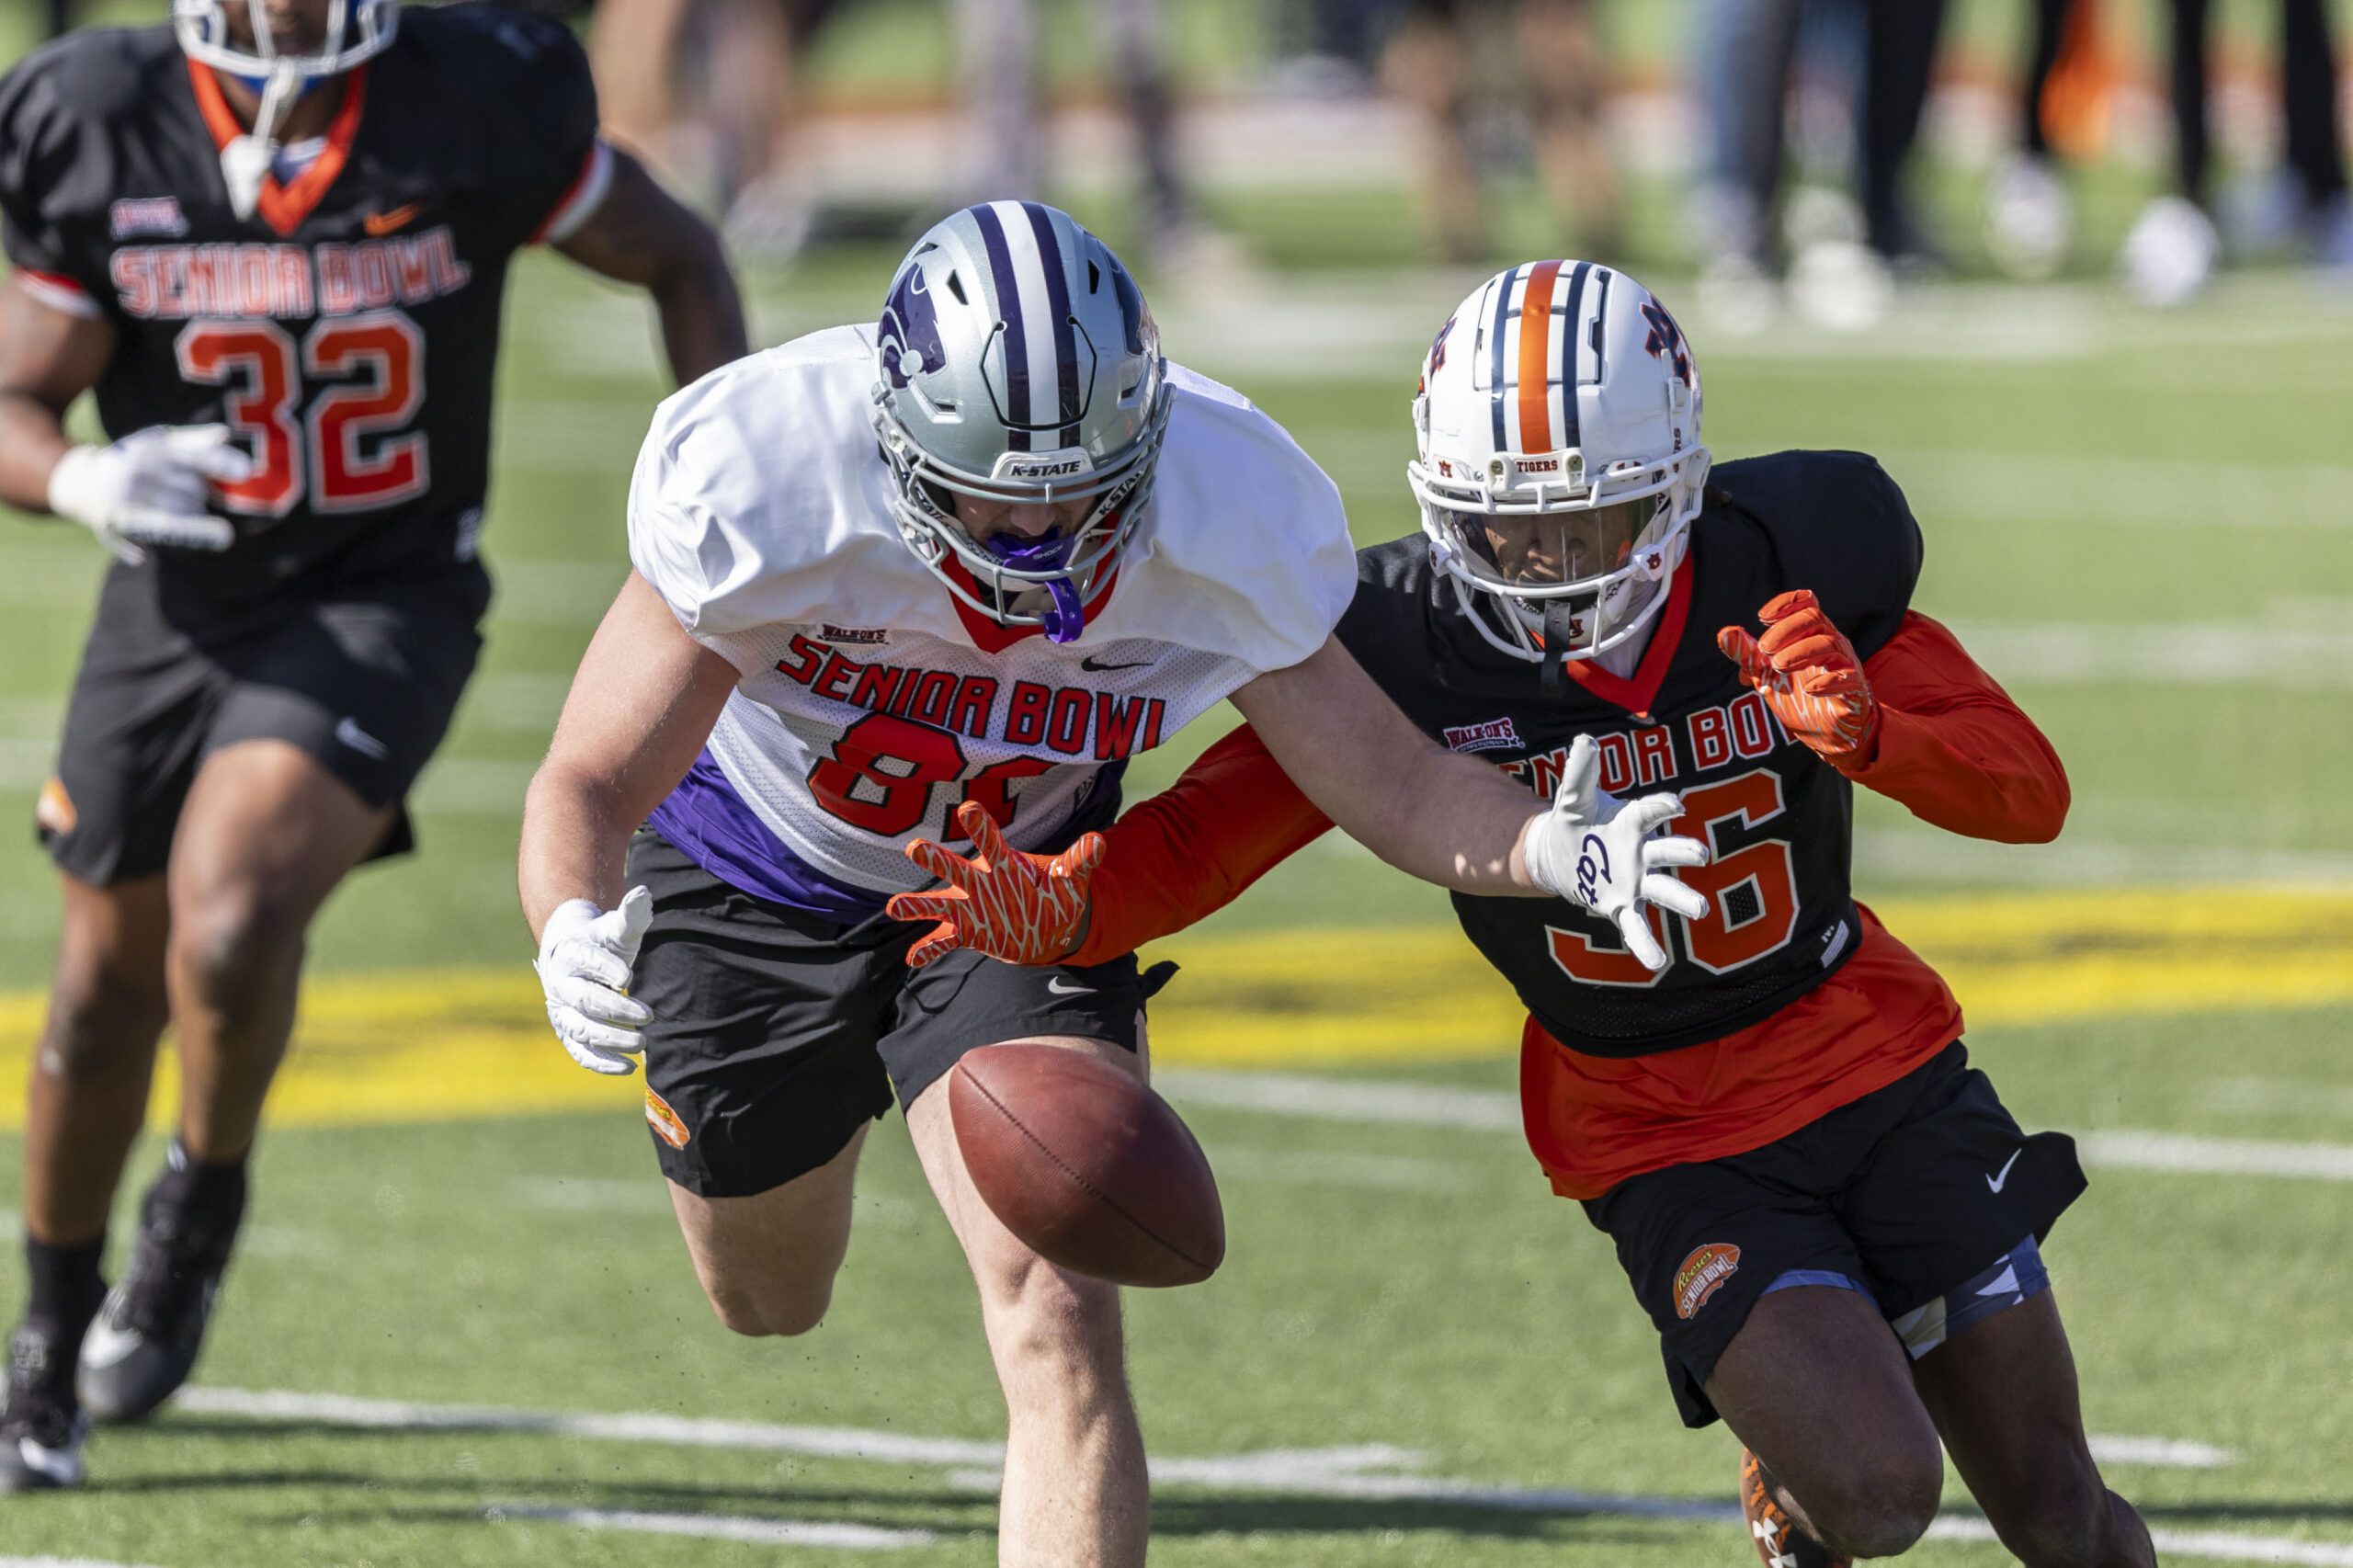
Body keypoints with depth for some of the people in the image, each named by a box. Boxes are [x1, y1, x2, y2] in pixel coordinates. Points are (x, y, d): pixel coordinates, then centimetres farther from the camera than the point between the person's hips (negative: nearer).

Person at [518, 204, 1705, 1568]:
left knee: (1057, 1316, -22)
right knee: (773, 1302, 25)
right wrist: (576, 933, -55)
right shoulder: (763, 484, -38)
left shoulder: (1222, 524, -31)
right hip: (758, 873, 0)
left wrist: (1564, 850, -41)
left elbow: (1392, 782, -20)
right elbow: (591, 785, -32)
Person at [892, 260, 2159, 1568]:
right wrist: (1065, 909, -37)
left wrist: (1864, 731, -34)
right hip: (1667, 1144, -2)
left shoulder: (1793, 565, -17)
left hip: (1879, 1065, 2)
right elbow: (1199, 839, -16)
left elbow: (2032, 796, -14)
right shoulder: (1412, 651, -19)